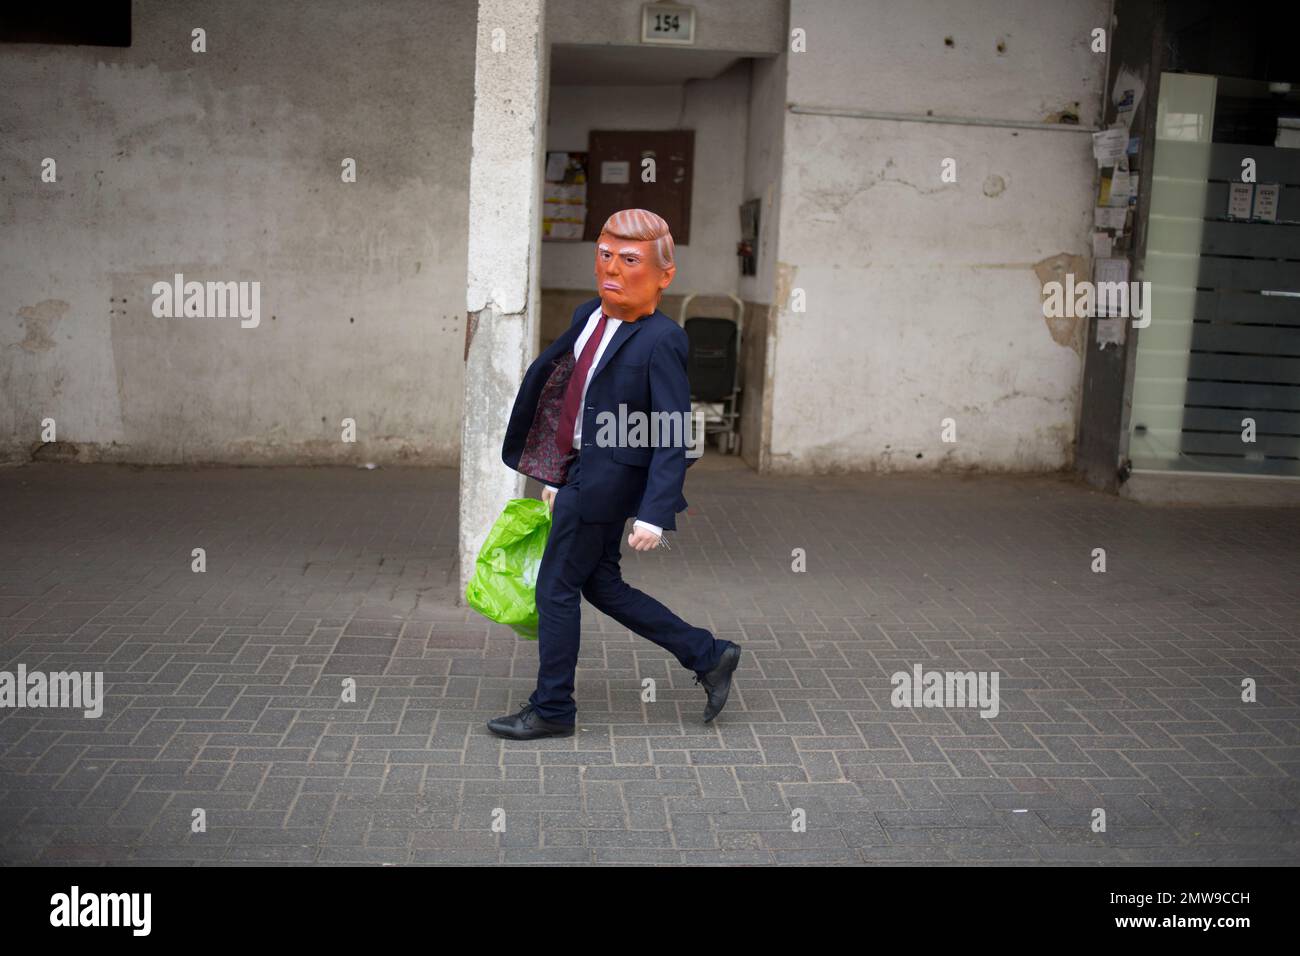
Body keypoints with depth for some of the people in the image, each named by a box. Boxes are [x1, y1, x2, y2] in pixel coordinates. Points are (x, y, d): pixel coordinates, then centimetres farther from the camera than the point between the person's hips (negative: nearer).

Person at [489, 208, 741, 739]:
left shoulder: (660, 341, -18)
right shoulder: (587, 317, 7)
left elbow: (674, 436, -20)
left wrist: (654, 514, -25)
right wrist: (555, 477, 19)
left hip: (608, 478, -9)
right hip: (580, 471, 9)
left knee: (556, 589, 1)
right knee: (599, 583, 17)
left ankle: (551, 711, 19)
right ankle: (708, 657, 27)